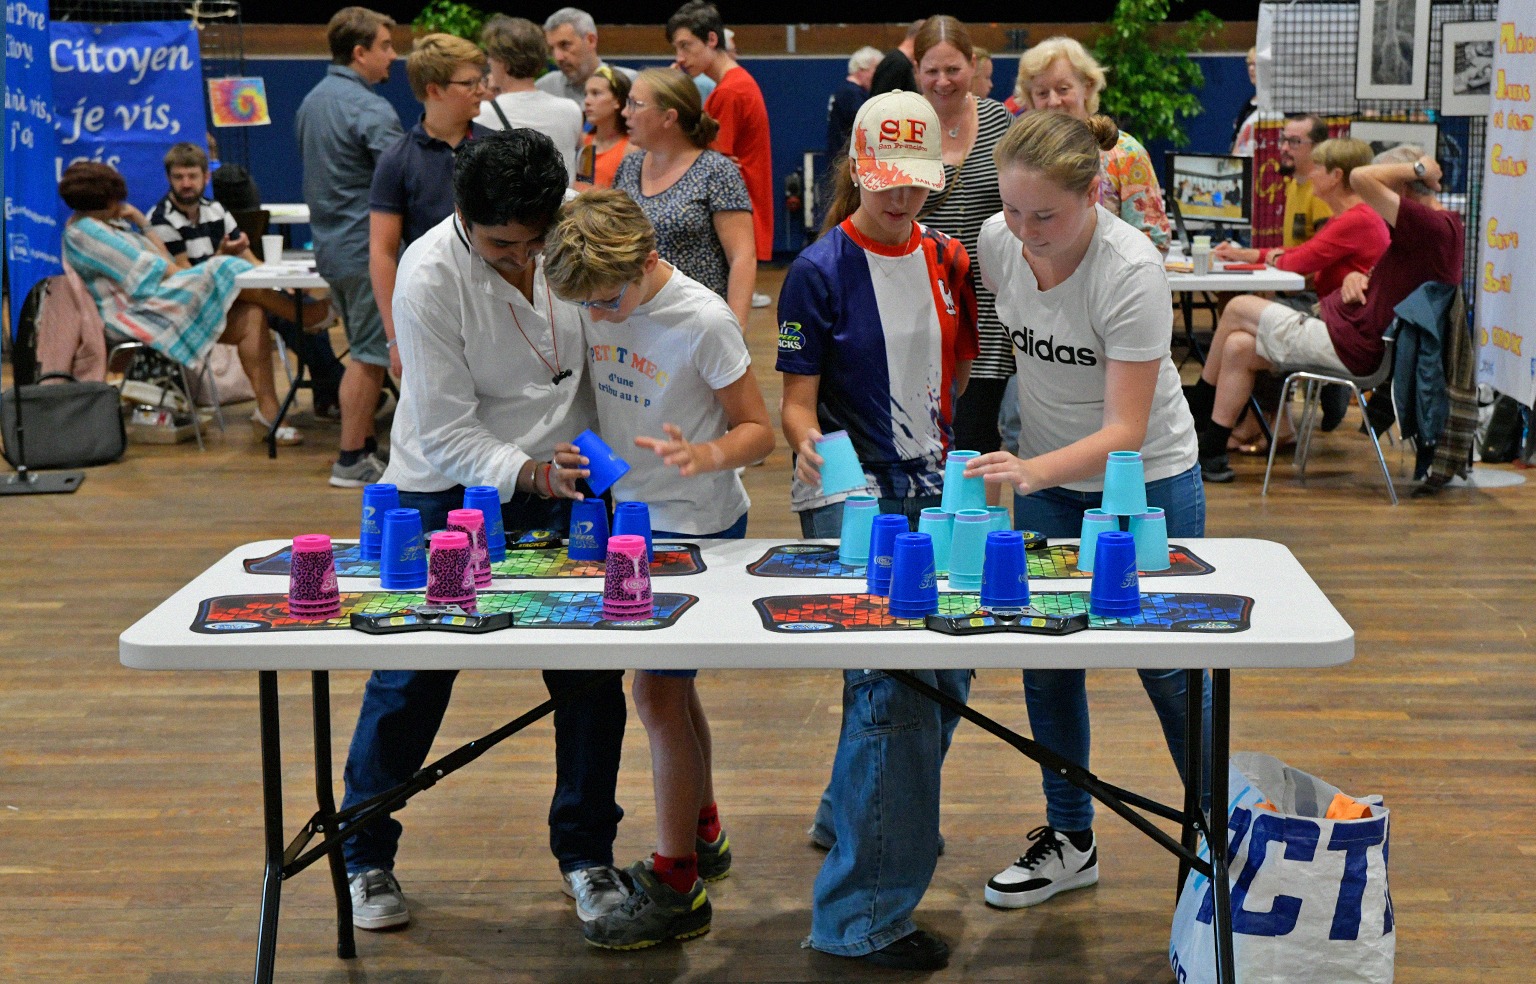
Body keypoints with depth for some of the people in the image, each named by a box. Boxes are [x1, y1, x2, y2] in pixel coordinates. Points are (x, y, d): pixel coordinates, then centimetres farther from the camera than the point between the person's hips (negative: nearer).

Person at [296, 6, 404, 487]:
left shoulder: (312, 101, 12)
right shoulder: (370, 109, -18)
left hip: (330, 244, 9)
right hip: (367, 248, -9)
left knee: (367, 351, 18)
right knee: (369, 355, -2)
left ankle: (366, 446, 23)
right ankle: (352, 461, 3)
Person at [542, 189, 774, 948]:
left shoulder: (703, 322, -21)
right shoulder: (597, 301, -3)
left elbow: (758, 430, -14)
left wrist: (706, 455, -33)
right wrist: (570, 453, -7)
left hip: (698, 529, -7)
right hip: (629, 516, 7)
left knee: (657, 694, -5)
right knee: (671, 683, 18)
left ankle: (675, 886, 6)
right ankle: (703, 834, 37)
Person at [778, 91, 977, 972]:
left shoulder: (949, 260, 8)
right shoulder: (822, 271, -8)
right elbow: (798, 401, -10)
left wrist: (947, 452, 8)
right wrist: (809, 442, -29)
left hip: (930, 489, 7)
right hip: (849, 496, -7)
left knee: (946, 673, 14)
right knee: (892, 684, -13)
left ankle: (855, 818, 40)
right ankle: (865, 914, -6)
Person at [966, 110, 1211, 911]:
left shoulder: (1131, 269, -29)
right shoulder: (997, 240, -13)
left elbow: (1125, 432, -30)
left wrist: (1034, 471, -46)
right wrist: (1023, 468, 11)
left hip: (1147, 482, -5)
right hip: (1043, 475, 5)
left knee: (1167, 667, 3)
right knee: (1045, 657, 8)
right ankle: (1069, 839, 26)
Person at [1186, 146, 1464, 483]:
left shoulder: (1428, 225, -22)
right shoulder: (1444, 225, 12)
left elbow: (1360, 178, -29)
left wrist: (1417, 169, -15)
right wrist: (1358, 275, 0)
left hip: (1350, 346, -11)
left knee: (1238, 309, 3)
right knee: (1238, 346, 8)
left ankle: (1197, 405, 19)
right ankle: (1211, 451, 12)